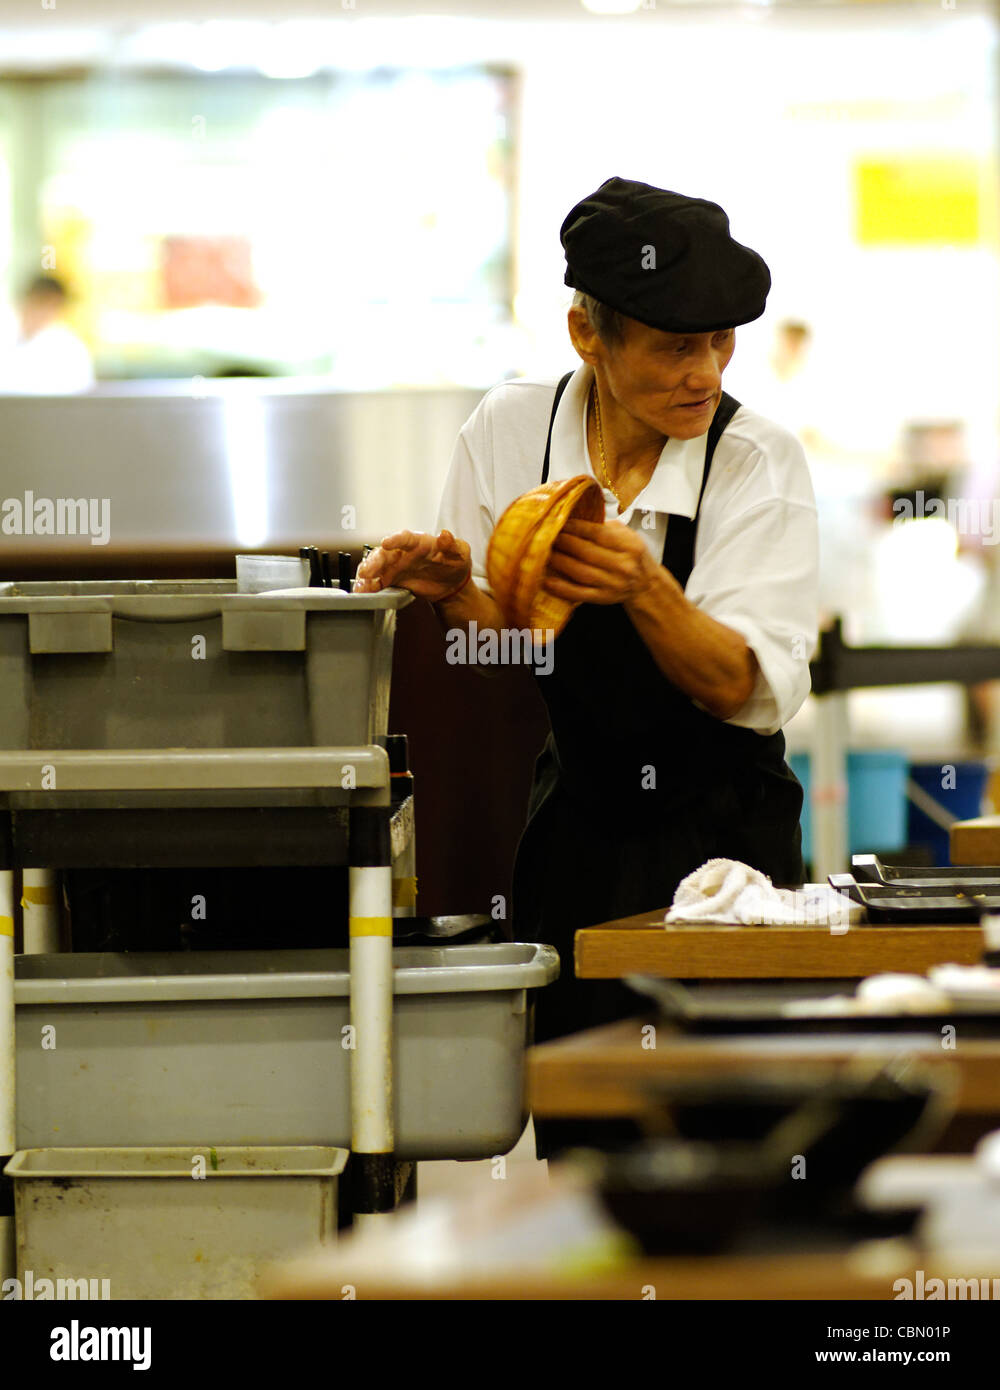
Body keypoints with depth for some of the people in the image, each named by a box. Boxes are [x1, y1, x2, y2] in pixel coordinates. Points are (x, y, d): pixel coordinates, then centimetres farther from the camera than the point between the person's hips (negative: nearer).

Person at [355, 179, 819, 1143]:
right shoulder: (509, 429, -1)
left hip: (719, 838, -2)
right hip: (571, 836, 2)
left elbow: (752, 691, -16)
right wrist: (453, 592, -14)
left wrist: (645, 592, -32)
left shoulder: (761, 465, -9)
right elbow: (499, 644, 7)